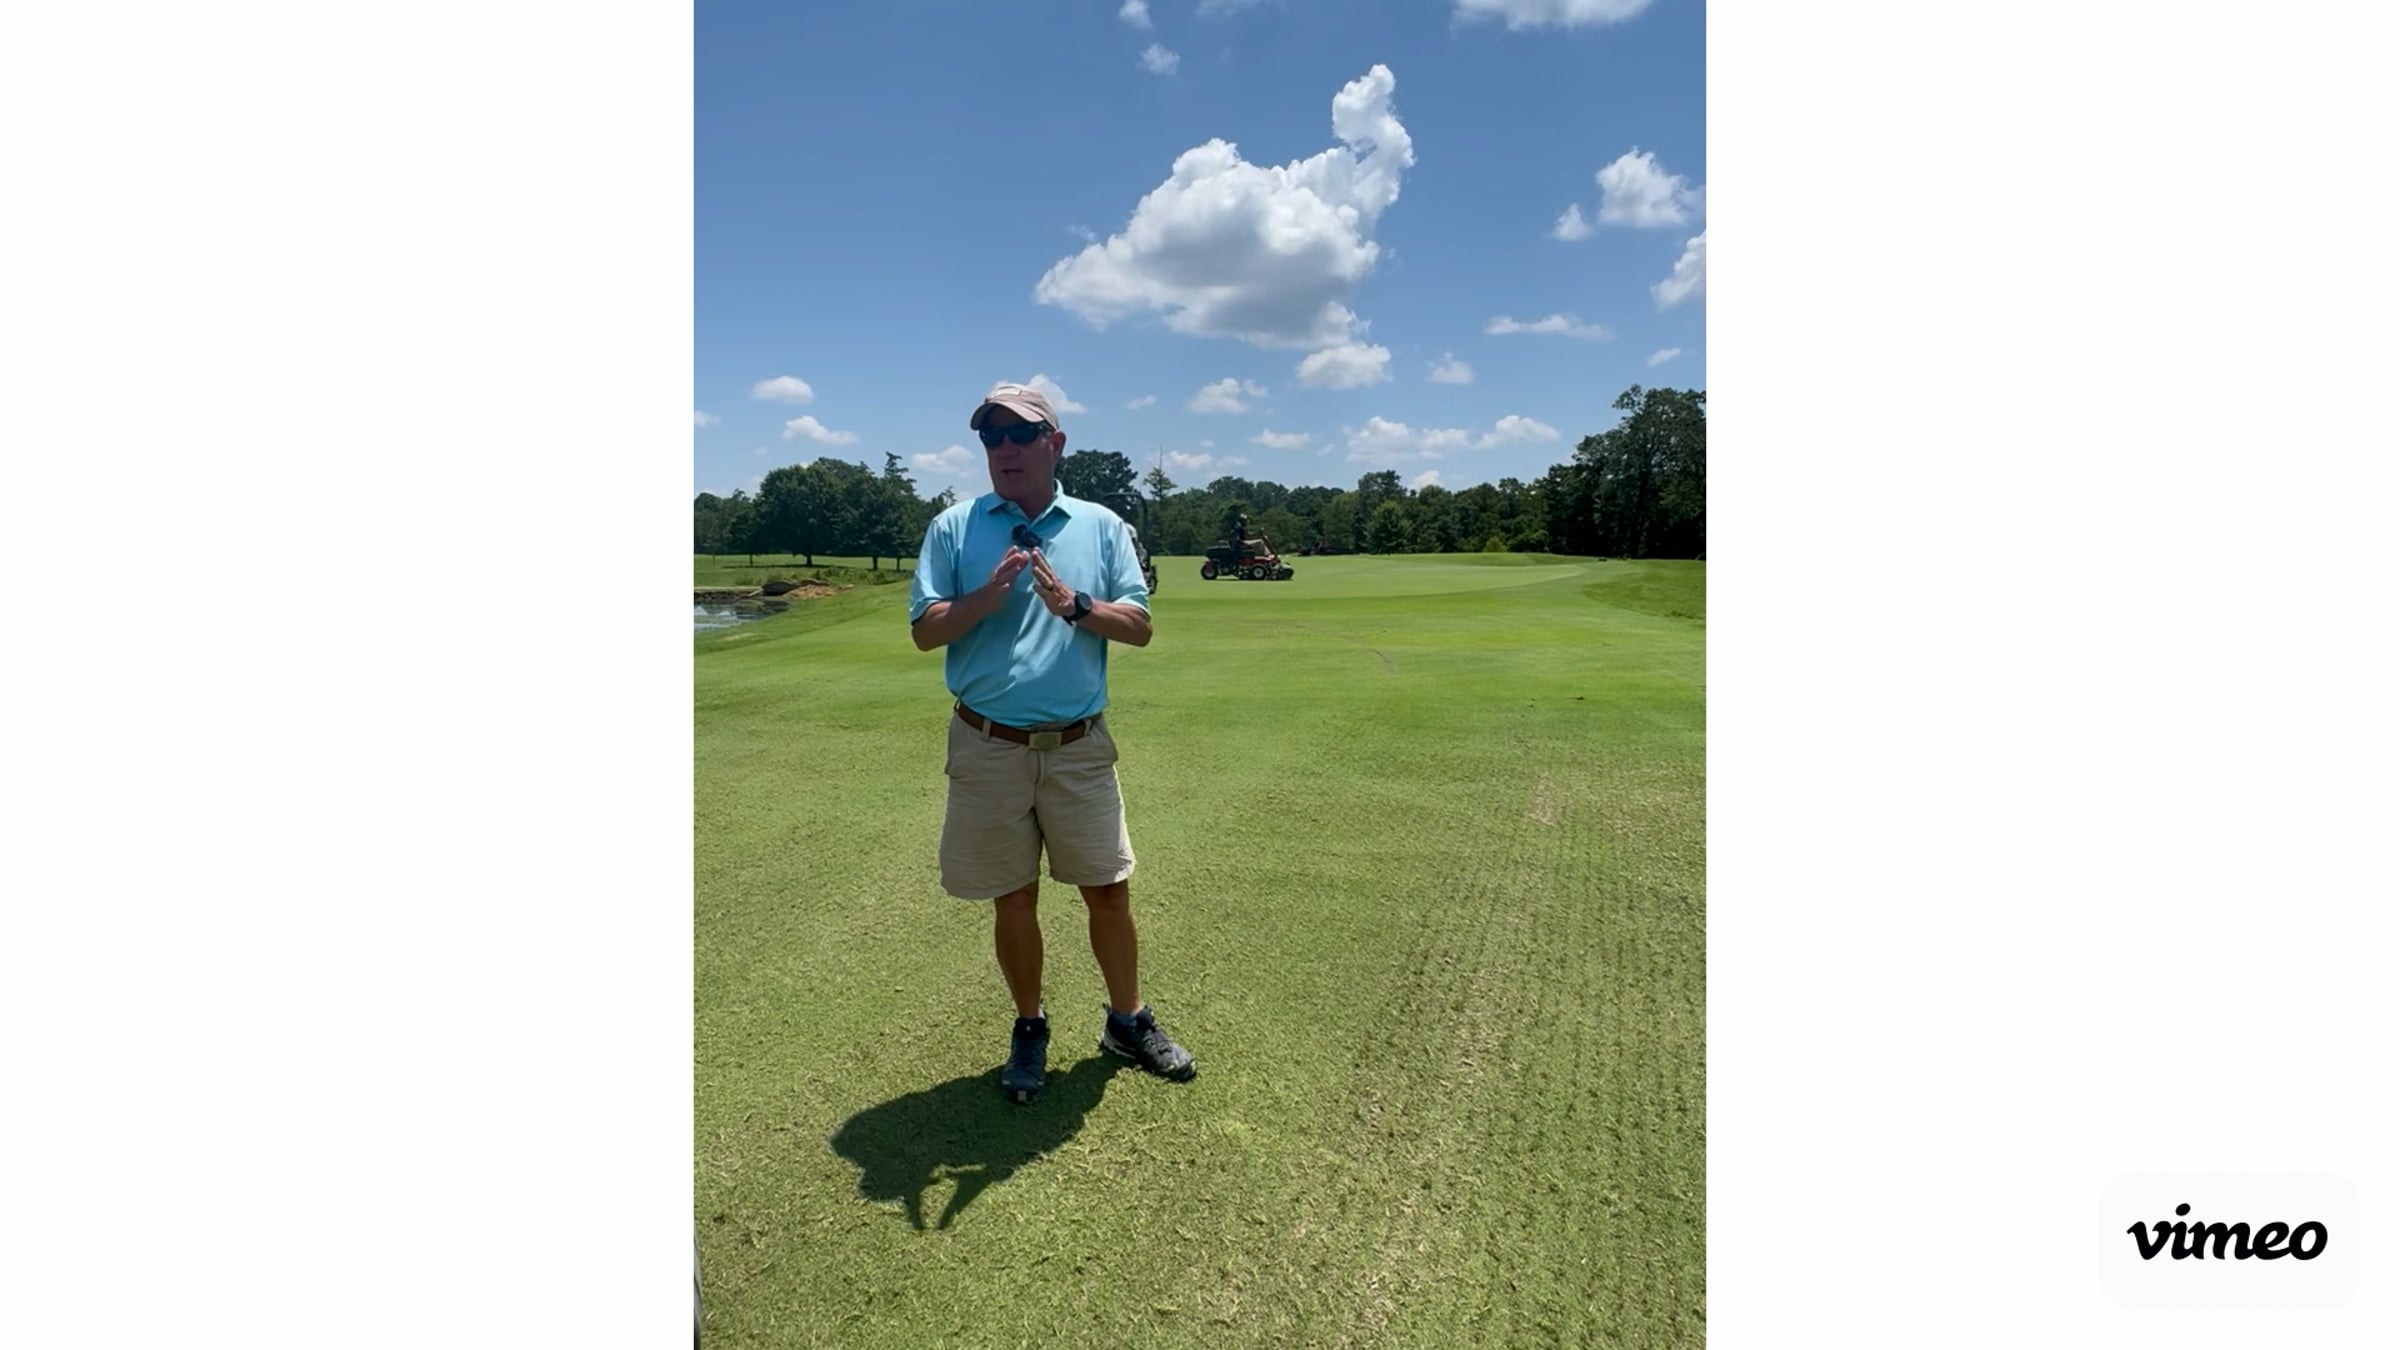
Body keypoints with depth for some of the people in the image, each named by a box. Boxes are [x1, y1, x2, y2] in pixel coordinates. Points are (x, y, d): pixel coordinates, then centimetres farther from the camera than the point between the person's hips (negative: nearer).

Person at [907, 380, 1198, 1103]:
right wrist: (991, 593, -18)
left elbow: (1139, 627, 0)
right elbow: (924, 631, -2)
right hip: (989, 747, 0)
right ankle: (1030, 1028, 31)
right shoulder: (954, 528, 3)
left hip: (1080, 745, 1)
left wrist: (1074, 605, -17)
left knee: (1108, 889, 8)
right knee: (1013, 898, 11)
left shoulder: (1102, 525, 5)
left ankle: (1128, 1021, 29)